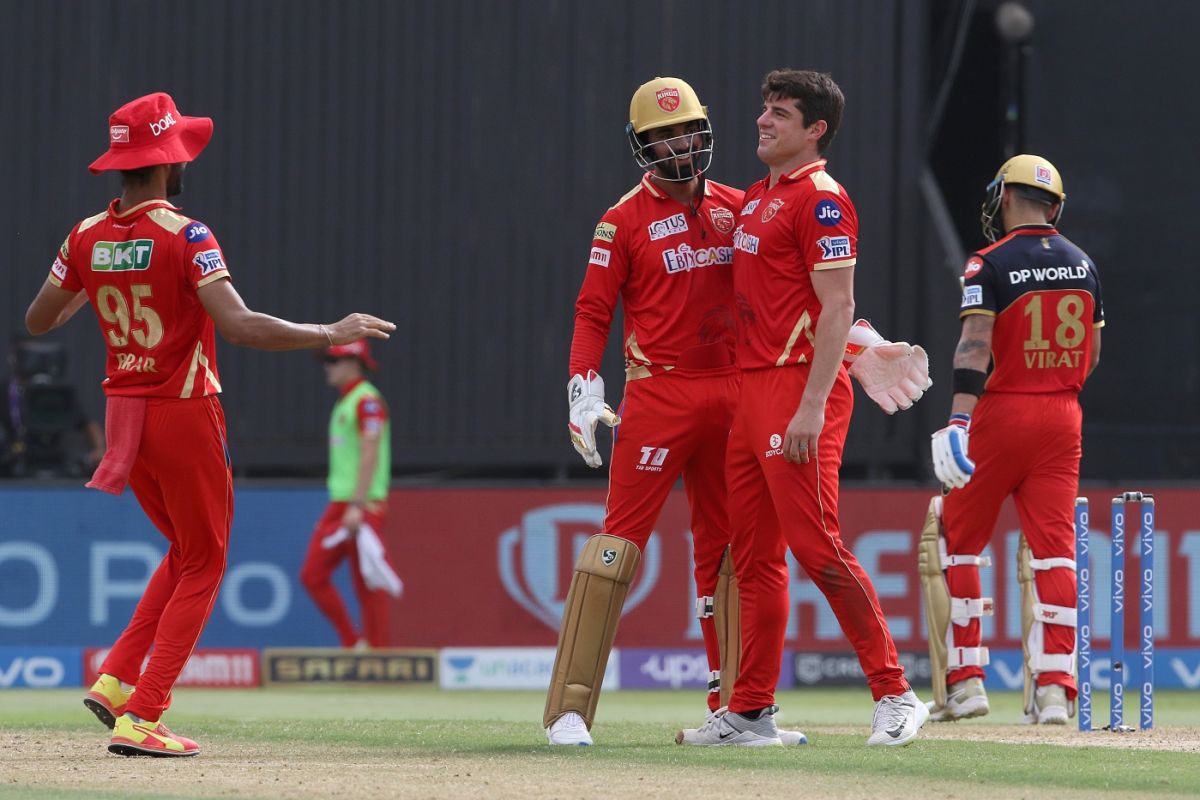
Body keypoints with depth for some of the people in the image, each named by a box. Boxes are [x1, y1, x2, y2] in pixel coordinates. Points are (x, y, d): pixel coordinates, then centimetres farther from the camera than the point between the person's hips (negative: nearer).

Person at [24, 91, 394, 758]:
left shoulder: (86, 238, 2)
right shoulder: (184, 238, -17)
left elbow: (37, 321, 11)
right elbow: (241, 327, -26)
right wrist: (330, 334, -18)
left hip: (123, 417, 7)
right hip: (183, 415, -7)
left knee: (187, 552, 23)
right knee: (202, 565, 5)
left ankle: (116, 680, 11)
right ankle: (140, 717, -3)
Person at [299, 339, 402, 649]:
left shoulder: (368, 401, -11)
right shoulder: (343, 403, 19)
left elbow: (370, 455, -19)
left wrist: (357, 507, -25)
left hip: (364, 506, -10)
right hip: (338, 505, 10)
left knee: (367, 584, -8)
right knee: (312, 576, 4)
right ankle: (352, 645, 9)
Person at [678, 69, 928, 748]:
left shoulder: (821, 199, -10)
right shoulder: (756, 199, 19)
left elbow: (837, 311, -16)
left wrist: (812, 407, -22)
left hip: (802, 385, -10)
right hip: (754, 387, 10)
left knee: (817, 546, -13)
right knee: (755, 557, 10)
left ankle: (896, 696, -9)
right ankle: (752, 713, 14)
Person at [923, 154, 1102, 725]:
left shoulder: (991, 263, -9)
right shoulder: (1082, 264, 9)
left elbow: (976, 343, -21)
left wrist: (959, 418, -29)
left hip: (1002, 413, -4)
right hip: (1064, 416, 4)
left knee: (955, 541, 7)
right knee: (1052, 548, 2)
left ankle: (963, 681, 3)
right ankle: (1054, 689, -5)